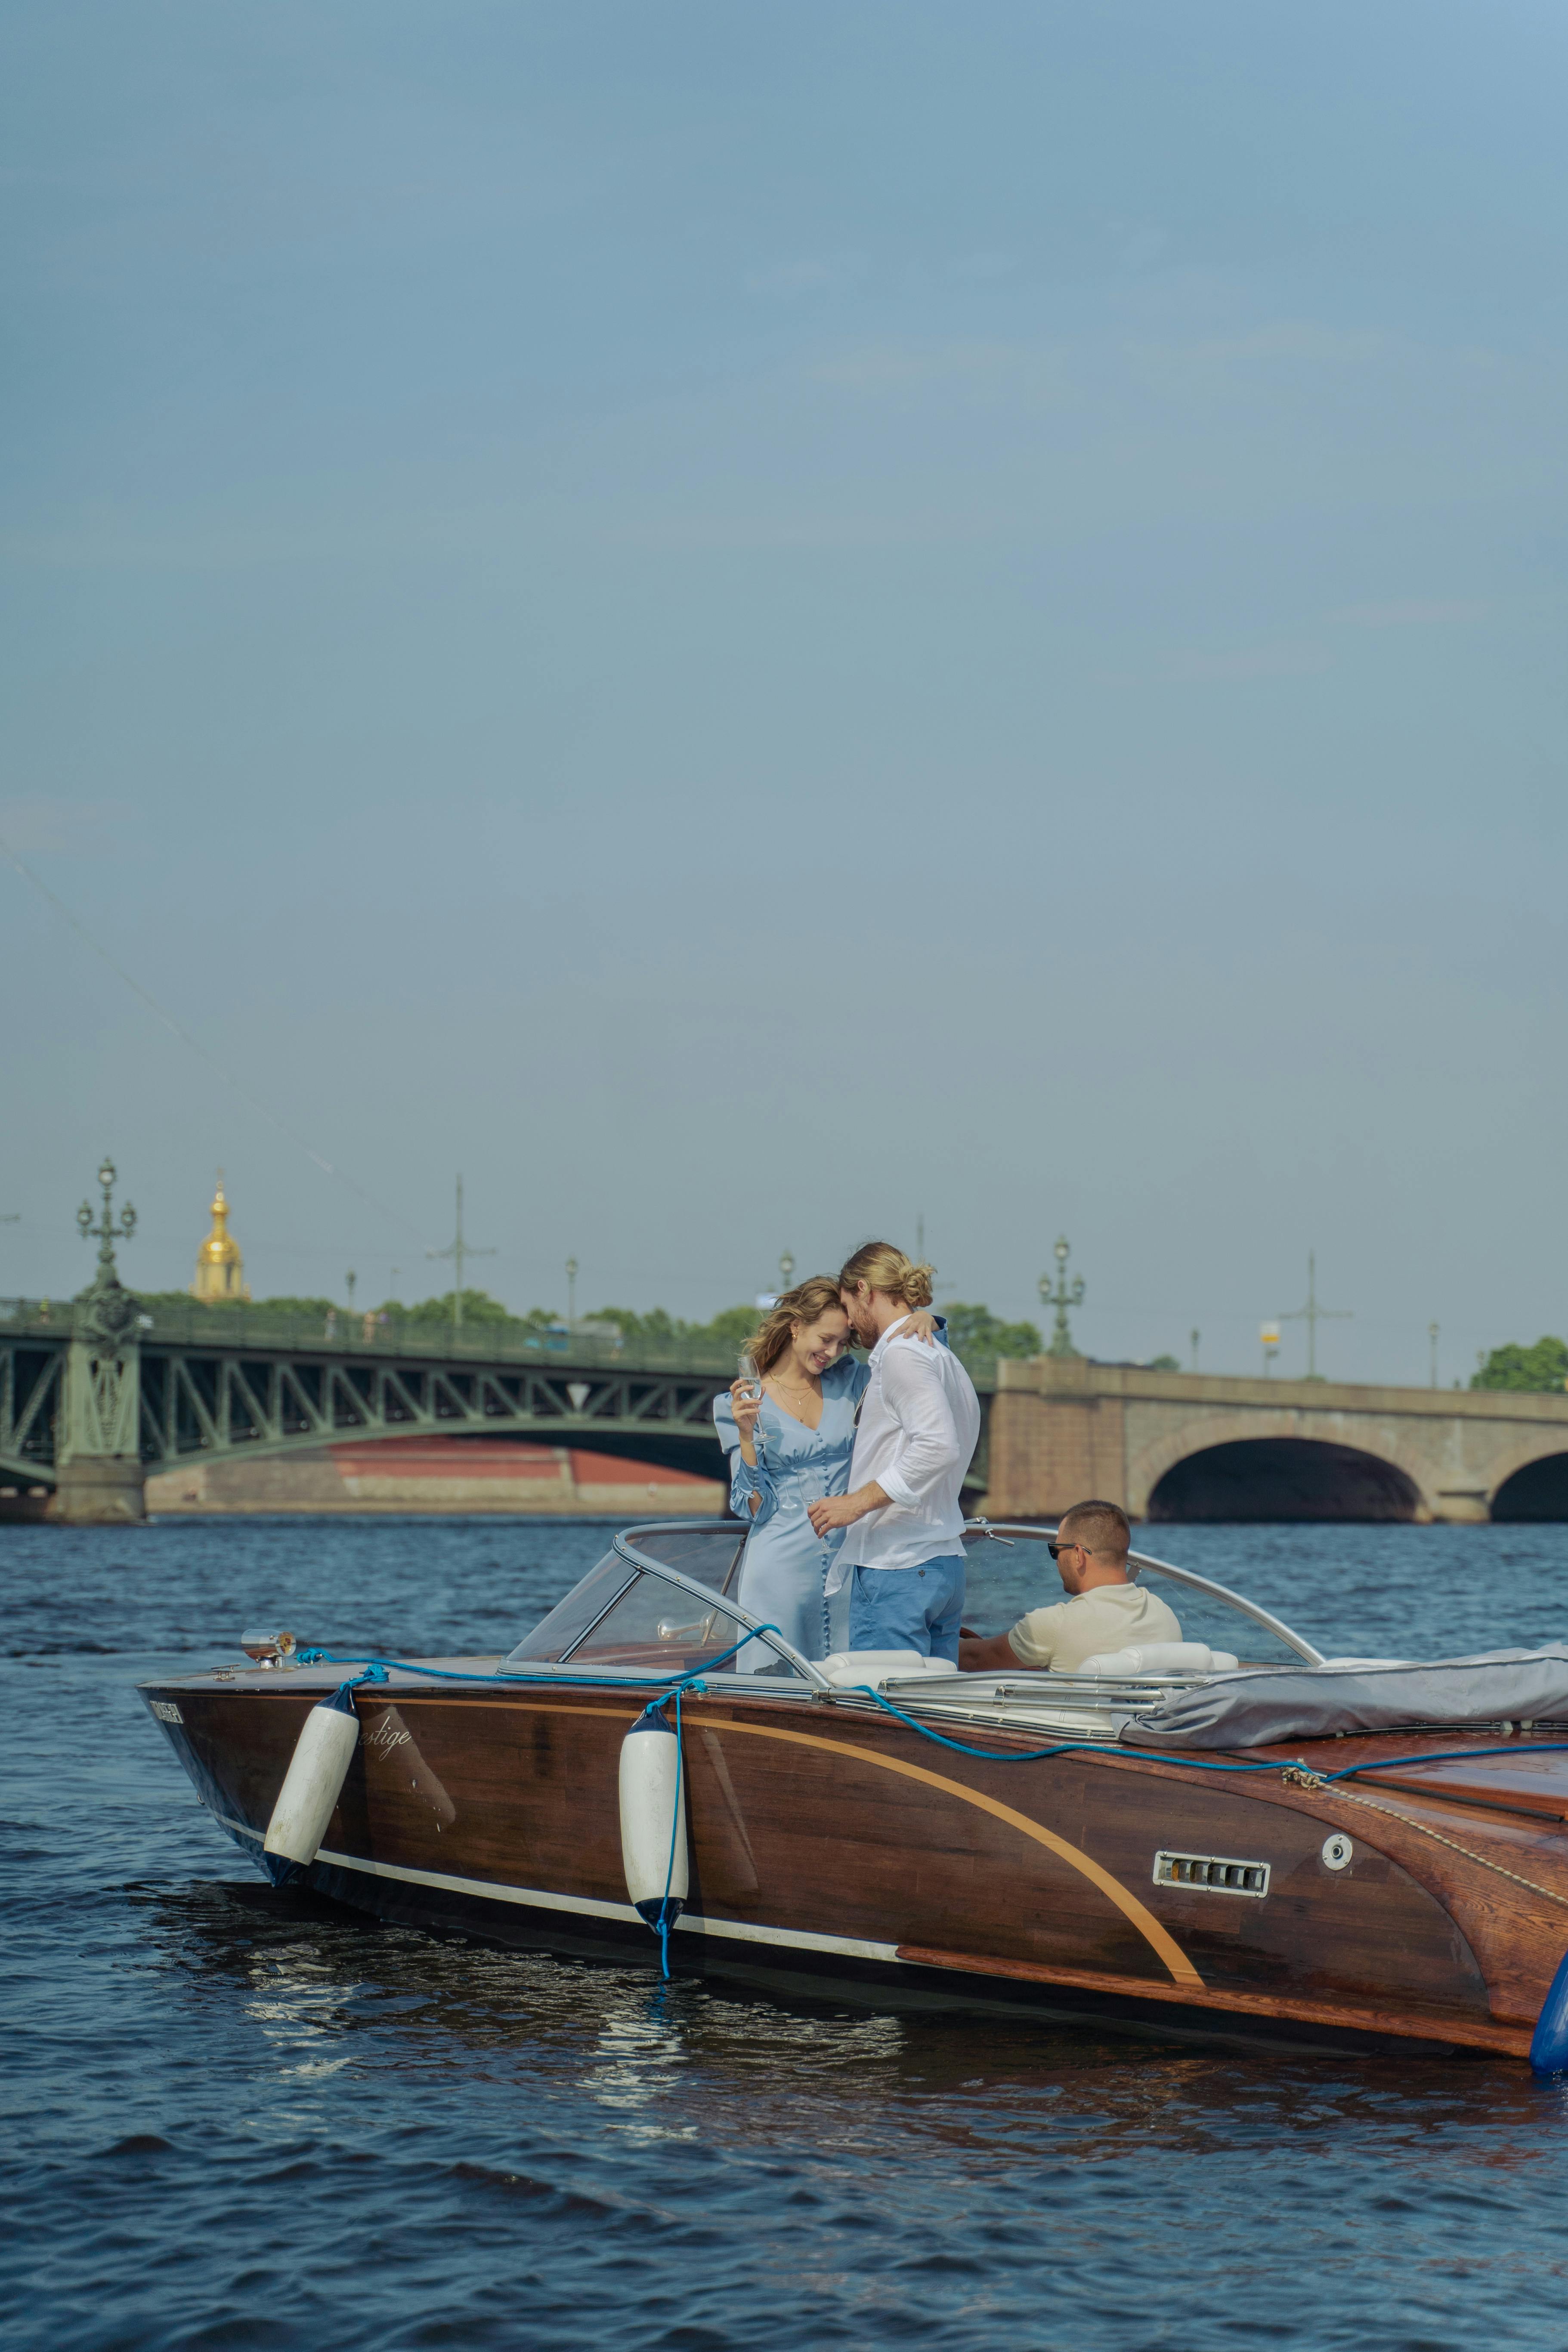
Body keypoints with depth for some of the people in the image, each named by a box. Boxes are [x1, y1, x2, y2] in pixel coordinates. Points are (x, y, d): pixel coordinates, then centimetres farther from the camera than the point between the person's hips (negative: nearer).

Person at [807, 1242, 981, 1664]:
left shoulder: (900, 1353, -10)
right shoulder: (943, 1356, 19)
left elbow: (939, 1446, -22)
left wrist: (859, 1502, -19)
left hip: (895, 1567, -10)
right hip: (946, 1564, 10)